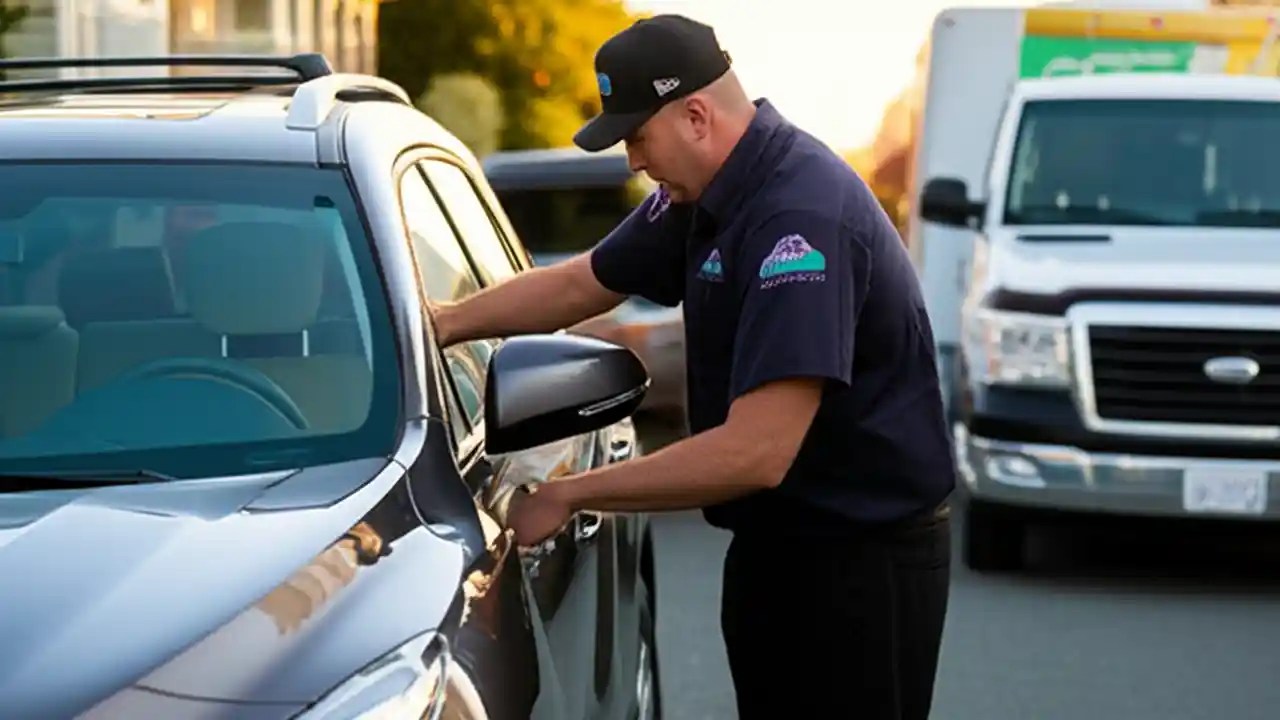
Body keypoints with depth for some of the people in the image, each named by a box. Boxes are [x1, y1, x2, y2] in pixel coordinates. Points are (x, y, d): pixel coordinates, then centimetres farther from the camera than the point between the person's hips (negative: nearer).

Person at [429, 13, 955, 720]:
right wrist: (446, 321, 11)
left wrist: (566, 495, -23)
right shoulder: (700, 197, 4)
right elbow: (579, 284, 20)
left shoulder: (803, 216, -26)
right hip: (772, 544, 9)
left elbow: (756, 452, -30)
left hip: (862, 563, -9)